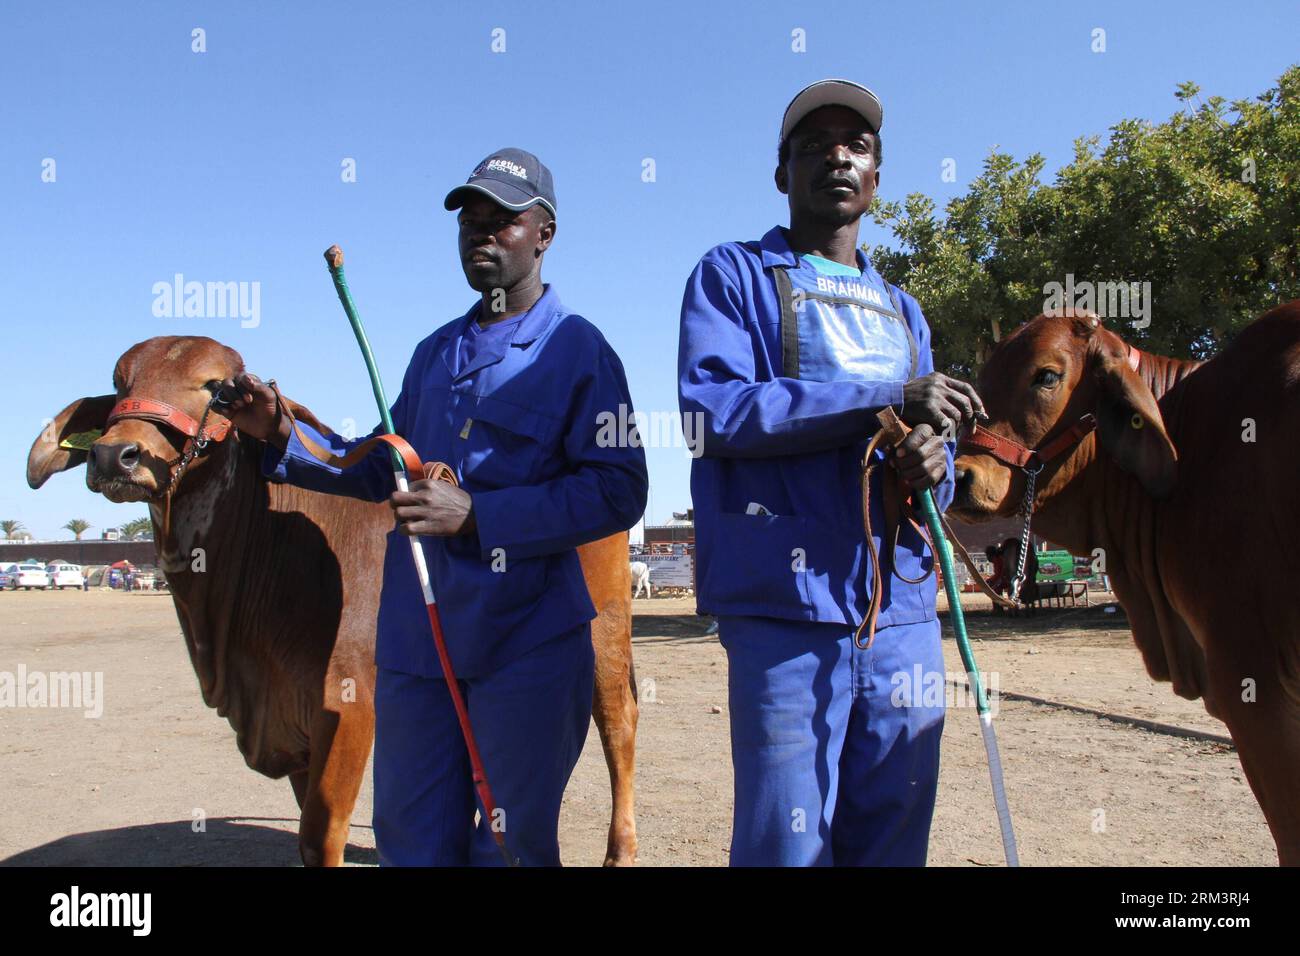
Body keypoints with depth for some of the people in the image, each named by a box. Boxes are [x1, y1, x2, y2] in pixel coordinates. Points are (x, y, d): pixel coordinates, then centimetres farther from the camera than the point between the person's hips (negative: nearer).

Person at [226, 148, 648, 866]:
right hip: (414, 640, 6)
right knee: (412, 844, 15)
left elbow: (619, 490, -15)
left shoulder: (577, 348, -4)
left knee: (511, 847, 8)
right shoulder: (435, 351, 17)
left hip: (528, 642, -6)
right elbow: (387, 470, 21)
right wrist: (283, 435, 7)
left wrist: (477, 514, -21)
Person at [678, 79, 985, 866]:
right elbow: (712, 409, -11)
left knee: (894, 839, 10)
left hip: (903, 613, 5)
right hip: (788, 604, -5)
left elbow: (935, 441, 19)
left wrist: (933, 464, -6)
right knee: (791, 843, -5)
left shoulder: (902, 311, 22)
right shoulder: (734, 276, 6)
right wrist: (887, 398, -15)